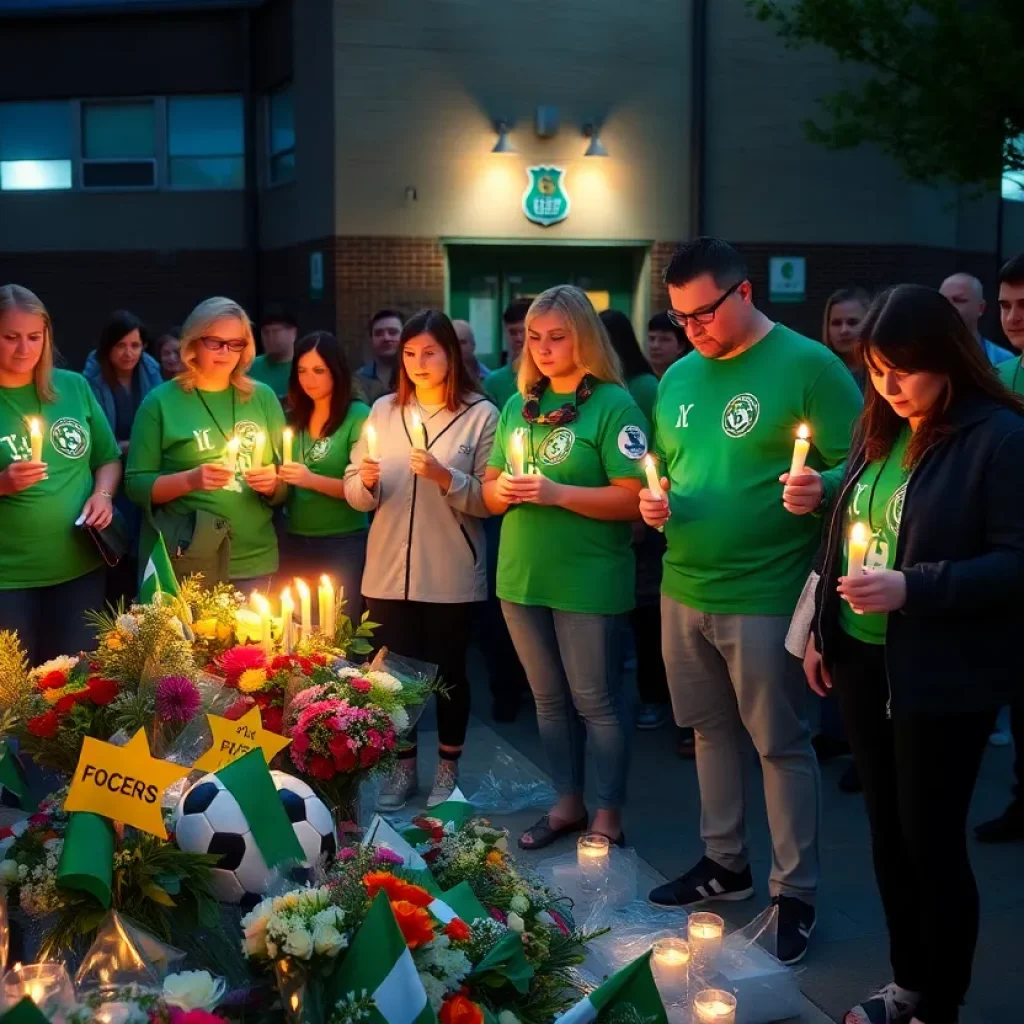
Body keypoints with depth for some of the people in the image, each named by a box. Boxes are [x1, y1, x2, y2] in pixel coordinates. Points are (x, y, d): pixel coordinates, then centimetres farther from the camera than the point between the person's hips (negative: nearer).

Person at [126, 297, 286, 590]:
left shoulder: (263, 398, 7)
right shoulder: (161, 401, -2)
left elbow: (283, 487, 11)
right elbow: (136, 484, -4)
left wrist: (273, 484, -11)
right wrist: (190, 480, -20)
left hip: (253, 562, 3)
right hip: (183, 563, -3)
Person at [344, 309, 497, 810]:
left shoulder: (481, 415, -4)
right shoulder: (383, 410, 7)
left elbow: (488, 500, -9)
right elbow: (355, 494, 6)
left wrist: (444, 476, -23)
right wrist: (366, 482, -15)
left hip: (450, 576, -3)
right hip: (389, 571, 3)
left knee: (448, 670, 9)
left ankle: (447, 771, 24)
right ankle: (402, 767, 27)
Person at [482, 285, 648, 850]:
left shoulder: (614, 405, -9)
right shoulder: (518, 406, 10)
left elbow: (633, 499, -16)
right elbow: (488, 491, 13)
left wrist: (557, 493, -24)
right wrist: (502, 490, -10)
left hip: (589, 581, -6)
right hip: (522, 578, 6)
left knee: (595, 700, 3)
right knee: (549, 698, 15)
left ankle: (609, 815, 17)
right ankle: (567, 803, 29)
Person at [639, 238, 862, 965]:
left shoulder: (807, 365, -10)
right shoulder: (679, 378, 10)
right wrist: (653, 500, 0)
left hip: (765, 595, -6)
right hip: (684, 590, 7)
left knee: (781, 744, 3)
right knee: (712, 732, 17)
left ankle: (796, 893, 15)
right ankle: (725, 864, 32)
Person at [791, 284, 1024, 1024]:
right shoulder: (878, 429, 9)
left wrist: (912, 588, -26)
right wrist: (821, 630, 14)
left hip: (943, 677, -7)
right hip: (862, 661, 7)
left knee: (932, 840, 3)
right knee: (887, 830, 16)